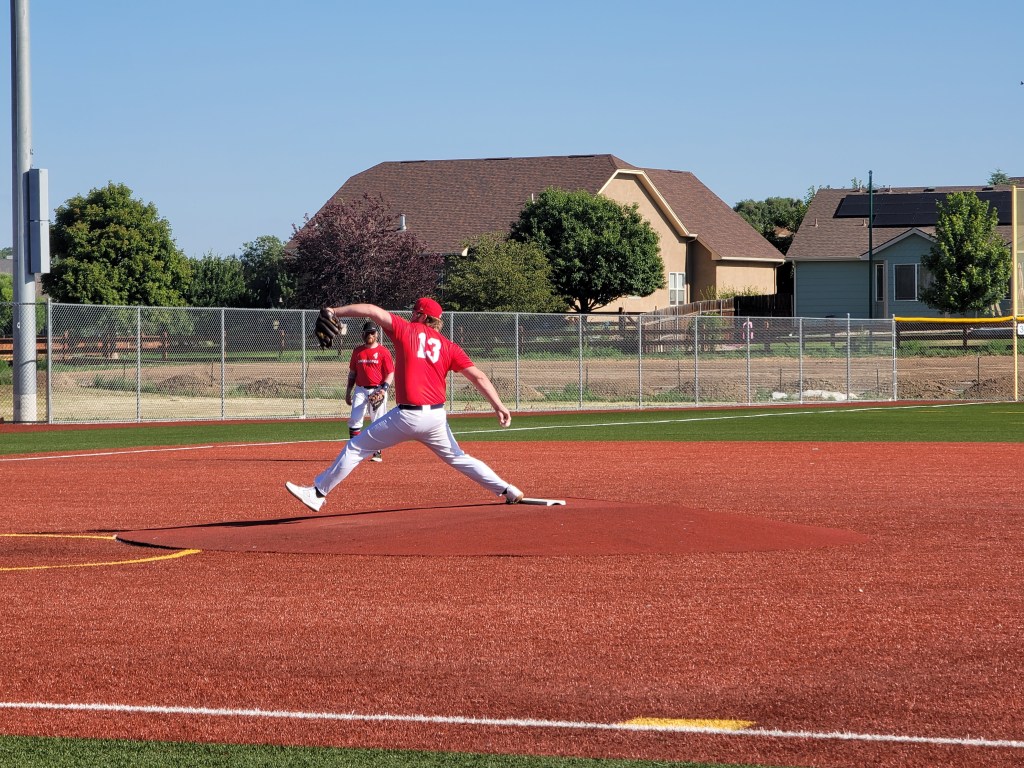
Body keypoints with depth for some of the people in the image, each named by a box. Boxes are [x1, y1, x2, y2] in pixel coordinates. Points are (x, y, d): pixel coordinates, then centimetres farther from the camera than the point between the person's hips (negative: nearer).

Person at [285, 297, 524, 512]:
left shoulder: (406, 331, 2)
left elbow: (372, 310, -4)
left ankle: (317, 493, 5)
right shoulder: (449, 346, 9)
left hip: (407, 415, -4)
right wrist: (499, 406, -2)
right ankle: (508, 491, 18)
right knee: (457, 458, 22)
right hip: (436, 417, 4)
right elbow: (478, 376, 0)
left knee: (356, 448, 5)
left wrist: (334, 312, 1)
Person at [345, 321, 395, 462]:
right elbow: (352, 373, 17)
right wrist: (348, 392, 13)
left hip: (378, 390, -3)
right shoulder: (357, 351, 10)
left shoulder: (383, 351, -2)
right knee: (354, 420, -7)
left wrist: (384, 388, -18)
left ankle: (377, 453, 8)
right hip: (360, 390, 3)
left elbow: (391, 373, -4)